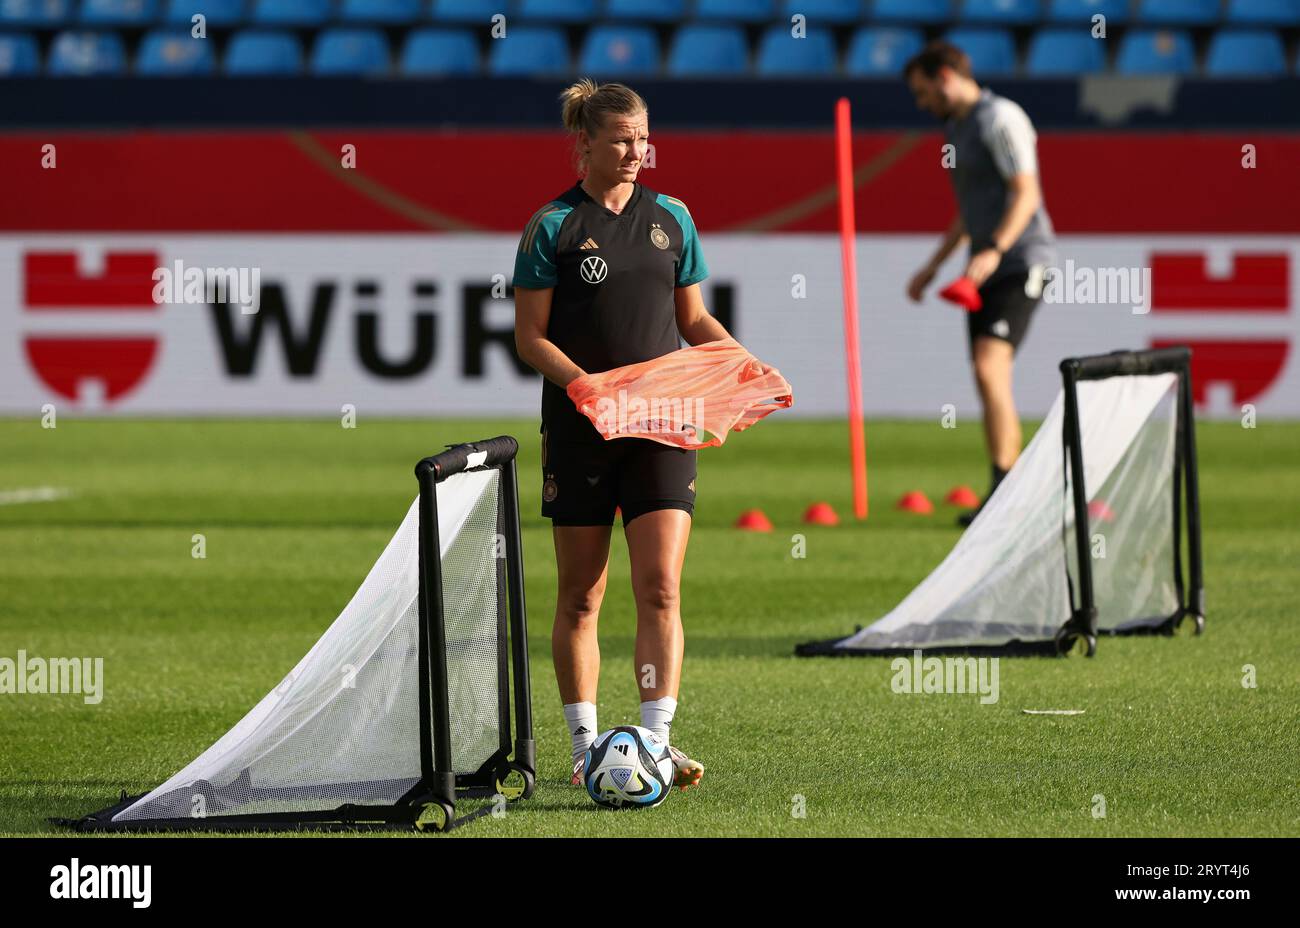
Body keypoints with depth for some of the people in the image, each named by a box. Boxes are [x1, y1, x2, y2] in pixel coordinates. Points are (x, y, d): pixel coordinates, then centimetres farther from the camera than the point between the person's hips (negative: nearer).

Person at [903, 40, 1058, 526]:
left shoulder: (999, 118, -10)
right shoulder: (958, 127, 20)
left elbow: (1026, 193, -19)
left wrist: (994, 251, -31)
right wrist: (933, 266, 26)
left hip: (1022, 262, -10)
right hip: (986, 268, 10)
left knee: (990, 367, -21)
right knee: (988, 379, 6)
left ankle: (1002, 489, -23)